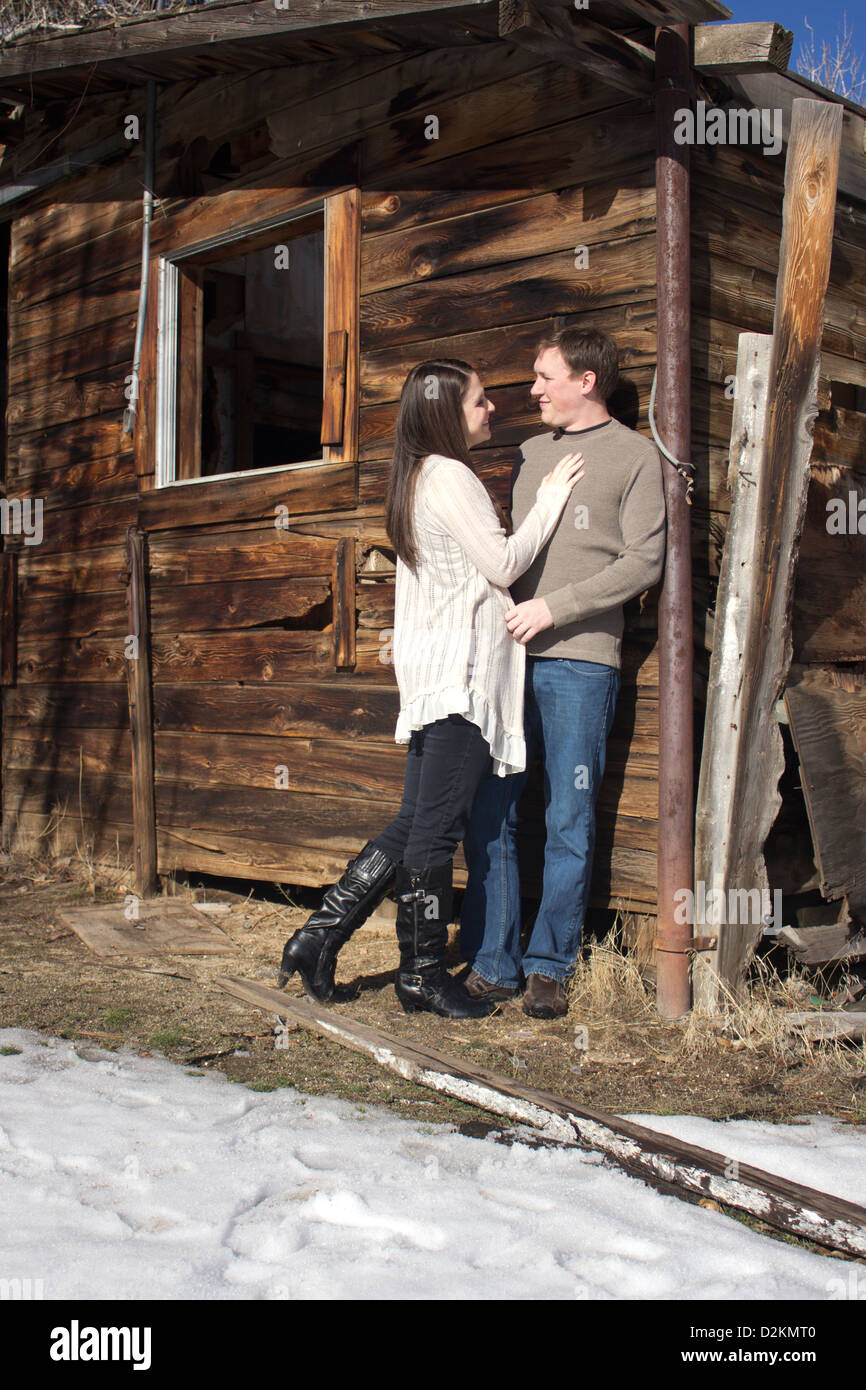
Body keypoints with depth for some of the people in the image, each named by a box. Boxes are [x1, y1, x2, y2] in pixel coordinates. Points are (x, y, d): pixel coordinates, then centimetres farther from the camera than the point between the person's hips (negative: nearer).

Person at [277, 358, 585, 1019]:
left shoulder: (418, 478, 20)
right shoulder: (452, 476, -11)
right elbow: (504, 564, -11)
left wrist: (546, 502, 19)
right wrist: (550, 500, 0)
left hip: (432, 673, 10)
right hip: (460, 670, -10)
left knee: (415, 823, 12)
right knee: (437, 827, -3)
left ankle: (320, 935, 13)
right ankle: (424, 973, 6)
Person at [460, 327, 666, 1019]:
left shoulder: (635, 455, 4)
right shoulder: (530, 453, 21)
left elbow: (646, 560, -5)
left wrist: (555, 606, -12)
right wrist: (500, 614, 8)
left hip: (580, 660, -5)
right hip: (509, 654, 5)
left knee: (569, 822, 1)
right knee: (489, 814, 2)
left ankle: (550, 966, 12)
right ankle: (492, 964, 11)